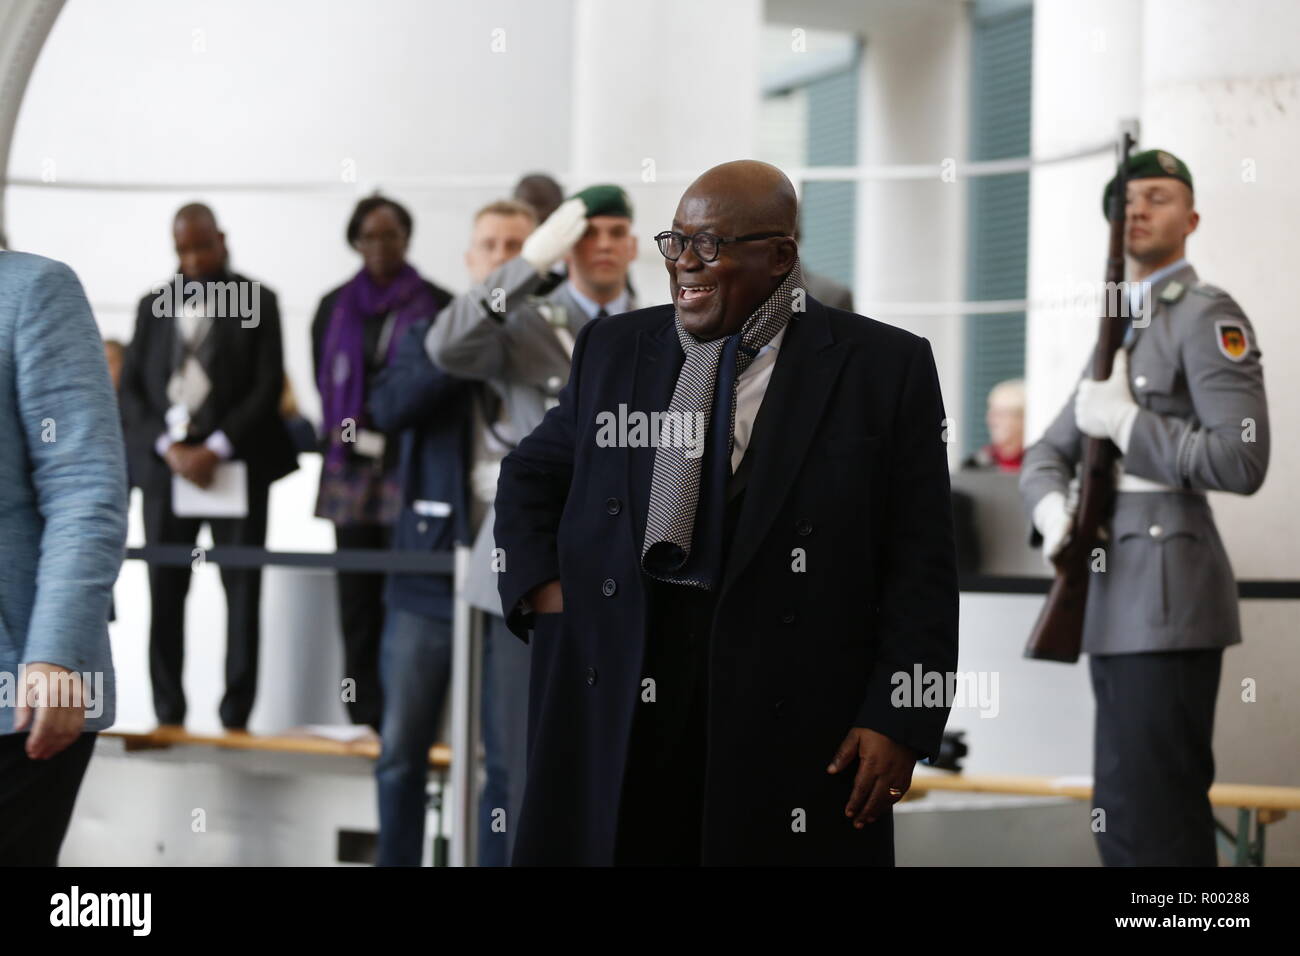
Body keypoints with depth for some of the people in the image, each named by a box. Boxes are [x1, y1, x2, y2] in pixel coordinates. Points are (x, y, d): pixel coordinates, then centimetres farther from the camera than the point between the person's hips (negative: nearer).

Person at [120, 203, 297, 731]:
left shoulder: (257, 301, 5)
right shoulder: (153, 304, 12)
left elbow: (268, 386, -3)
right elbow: (131, 388, 7)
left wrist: (216, 449, -12)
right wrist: (169, 448, -8)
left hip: (235, 464, -2)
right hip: (165, 463, 2)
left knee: (243, 589, -3)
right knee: (165, 593, 0)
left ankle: (236, 717, 1)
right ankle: (168, 715, 6)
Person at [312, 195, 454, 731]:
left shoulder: (435, 305, 1)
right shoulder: (335, 307, 14)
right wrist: (337, 430, 7)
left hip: (408, 464, -4)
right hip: (350, 467, 4)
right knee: (356, 593, 4)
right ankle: (364, 717, 9)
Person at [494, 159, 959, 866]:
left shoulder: (887, 367, 0)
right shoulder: (612, 348, 11)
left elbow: (919, 564, -3)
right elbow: (528, 477, 24)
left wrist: (899, 723, -9)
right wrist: (539, 585, 6)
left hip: (794, 719, -3)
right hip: (613, 716, 3)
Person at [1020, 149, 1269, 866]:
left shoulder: (1206, 316, -5)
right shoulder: (1122, 330, 22)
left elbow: (1242, 461, -16)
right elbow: (1046, 455, 20)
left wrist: (1124, 421, -13)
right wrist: (1053, 509, -1)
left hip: (1166, 592, -9)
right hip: (1117, 601, 9)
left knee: (1147, 824, -13)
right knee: (1123, 819, 13)